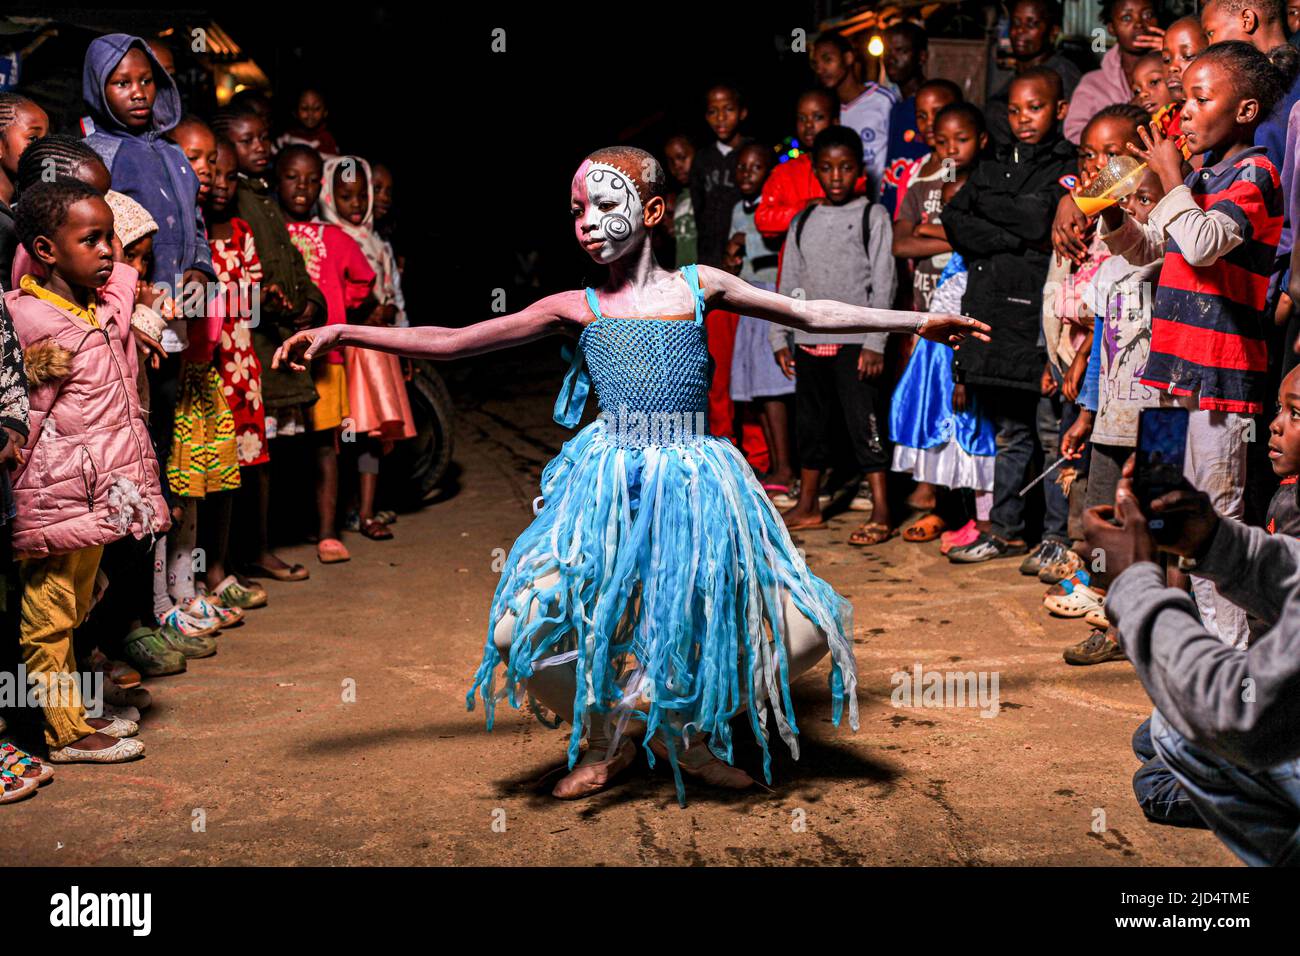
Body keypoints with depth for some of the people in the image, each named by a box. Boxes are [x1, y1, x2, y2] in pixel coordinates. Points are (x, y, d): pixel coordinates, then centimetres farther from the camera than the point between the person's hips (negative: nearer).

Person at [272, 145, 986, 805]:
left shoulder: (698, 286, 5)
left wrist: (915, 320, 11)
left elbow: (809, 314, 12)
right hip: (610, 485, 0)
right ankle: (601, 738, 15)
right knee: (520, 632, -18)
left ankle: (684, 725, 19)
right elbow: (451, 343, 5)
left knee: (806, 630, -8)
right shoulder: (577, 308, 5)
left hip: (694, 484, 1)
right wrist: (342, 334, 0)